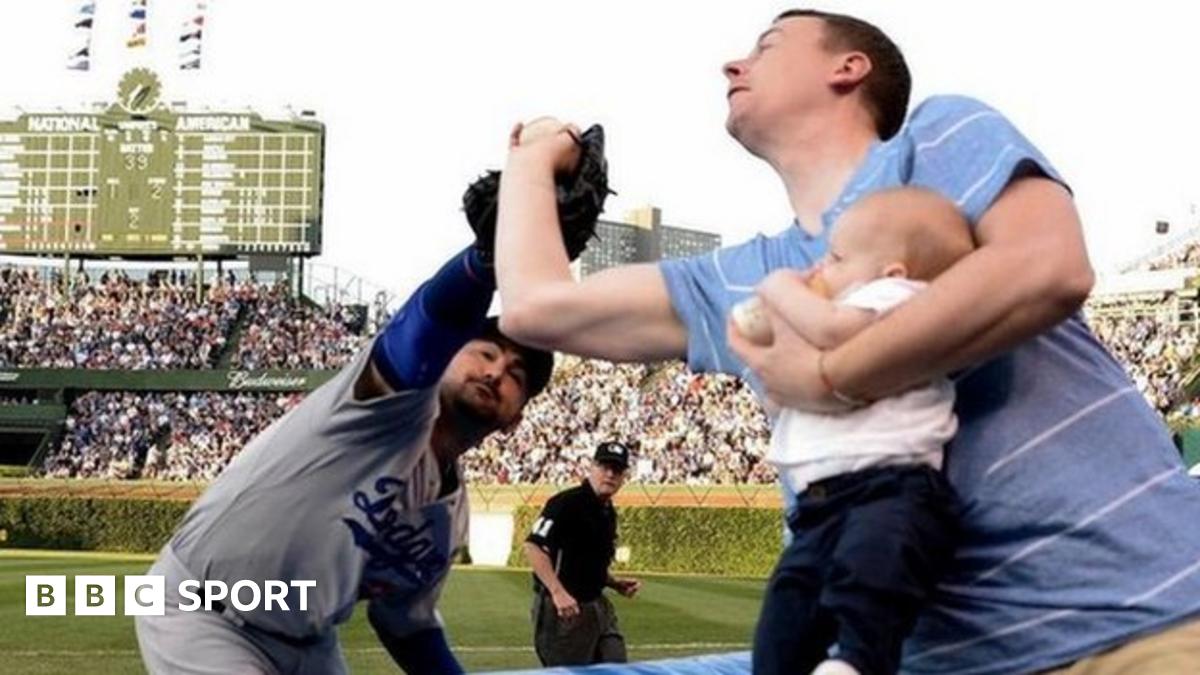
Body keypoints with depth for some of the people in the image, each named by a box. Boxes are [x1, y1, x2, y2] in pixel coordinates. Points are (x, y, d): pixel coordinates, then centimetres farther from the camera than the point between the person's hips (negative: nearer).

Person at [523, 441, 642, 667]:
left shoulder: (608, 513, 14)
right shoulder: (567, 503, -13)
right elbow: (533, 546, -22)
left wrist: (617, 584, 8)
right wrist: (558, 592, -29)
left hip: (598, 606, 9)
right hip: (562, 609, -9)